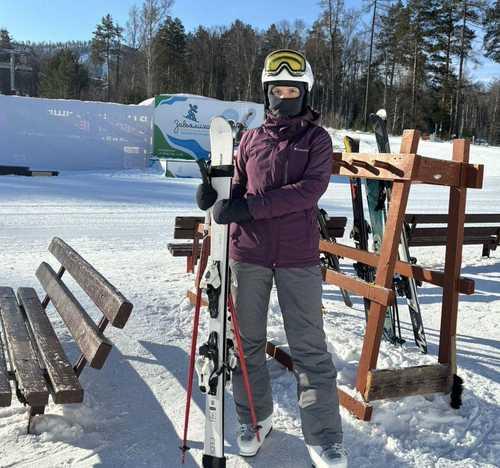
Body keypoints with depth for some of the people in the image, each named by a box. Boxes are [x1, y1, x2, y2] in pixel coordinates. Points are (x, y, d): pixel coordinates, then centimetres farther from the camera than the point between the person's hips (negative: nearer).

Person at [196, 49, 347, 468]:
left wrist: (252, 206, -24)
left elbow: (310, 189, -15)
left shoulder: (317, 138, 1)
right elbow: (238, 189, 14)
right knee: (248, 340, 12)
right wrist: (215, 195, -10)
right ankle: (255, 416, 31)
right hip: (249, 253, 3)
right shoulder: (251, 138, 11)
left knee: (309, 347, 2)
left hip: (299, 256, -3)